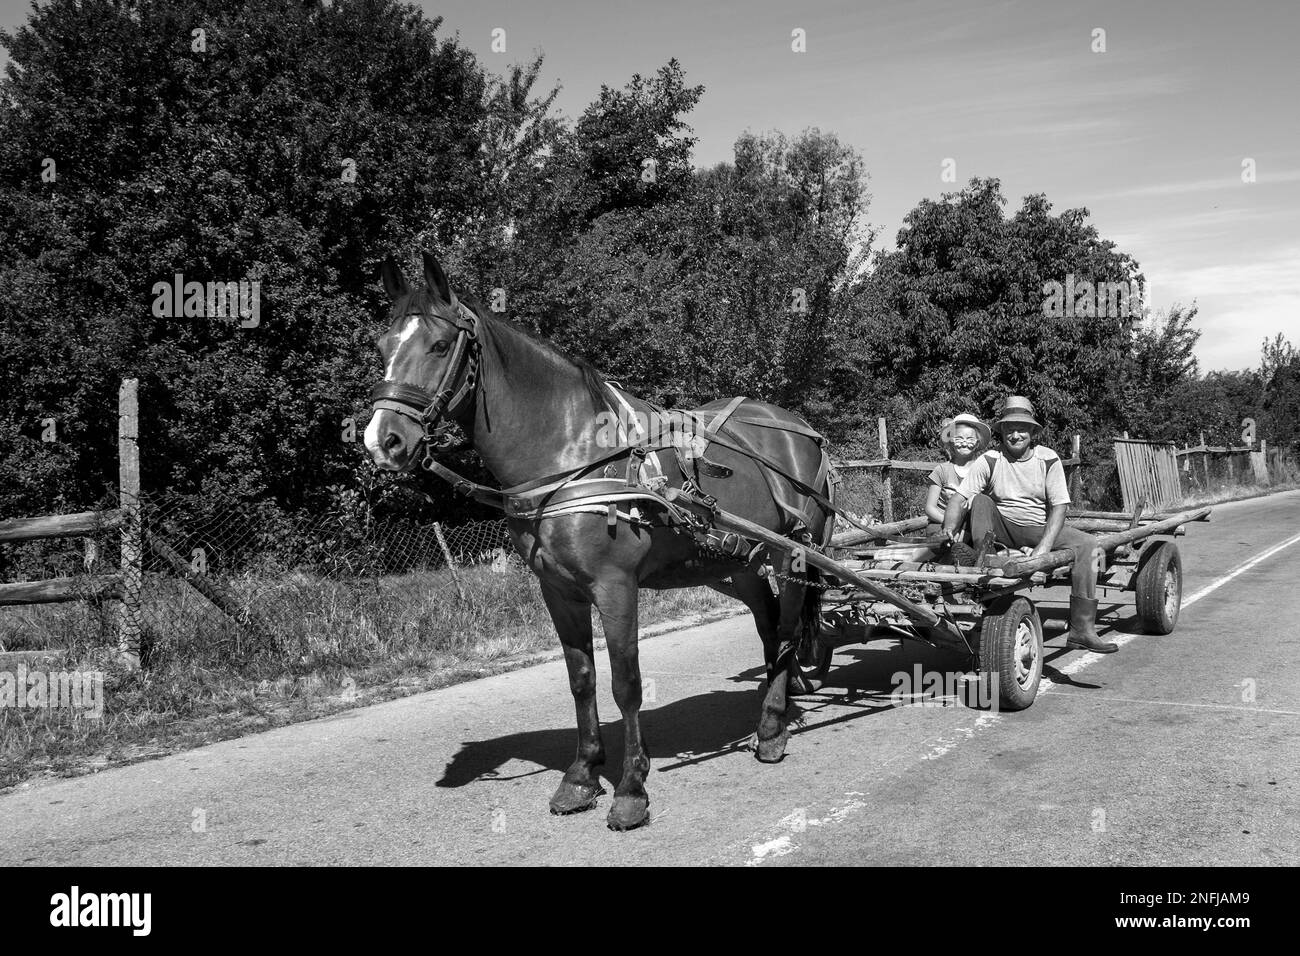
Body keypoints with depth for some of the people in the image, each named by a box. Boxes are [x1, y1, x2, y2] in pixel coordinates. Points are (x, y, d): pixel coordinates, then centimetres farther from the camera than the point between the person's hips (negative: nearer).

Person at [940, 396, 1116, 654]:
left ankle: (1081, 630, -26)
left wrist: (1043, 548, -23)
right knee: (980, 500, -25)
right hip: (1000, 529, 0)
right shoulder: (989, 461, -3)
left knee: (1086, 543, -23)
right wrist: (950, 528, -31)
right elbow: (959, 497, -9)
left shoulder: (1048, 460, -2)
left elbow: (1059, 506, -8)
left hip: (1038, 529, 1)